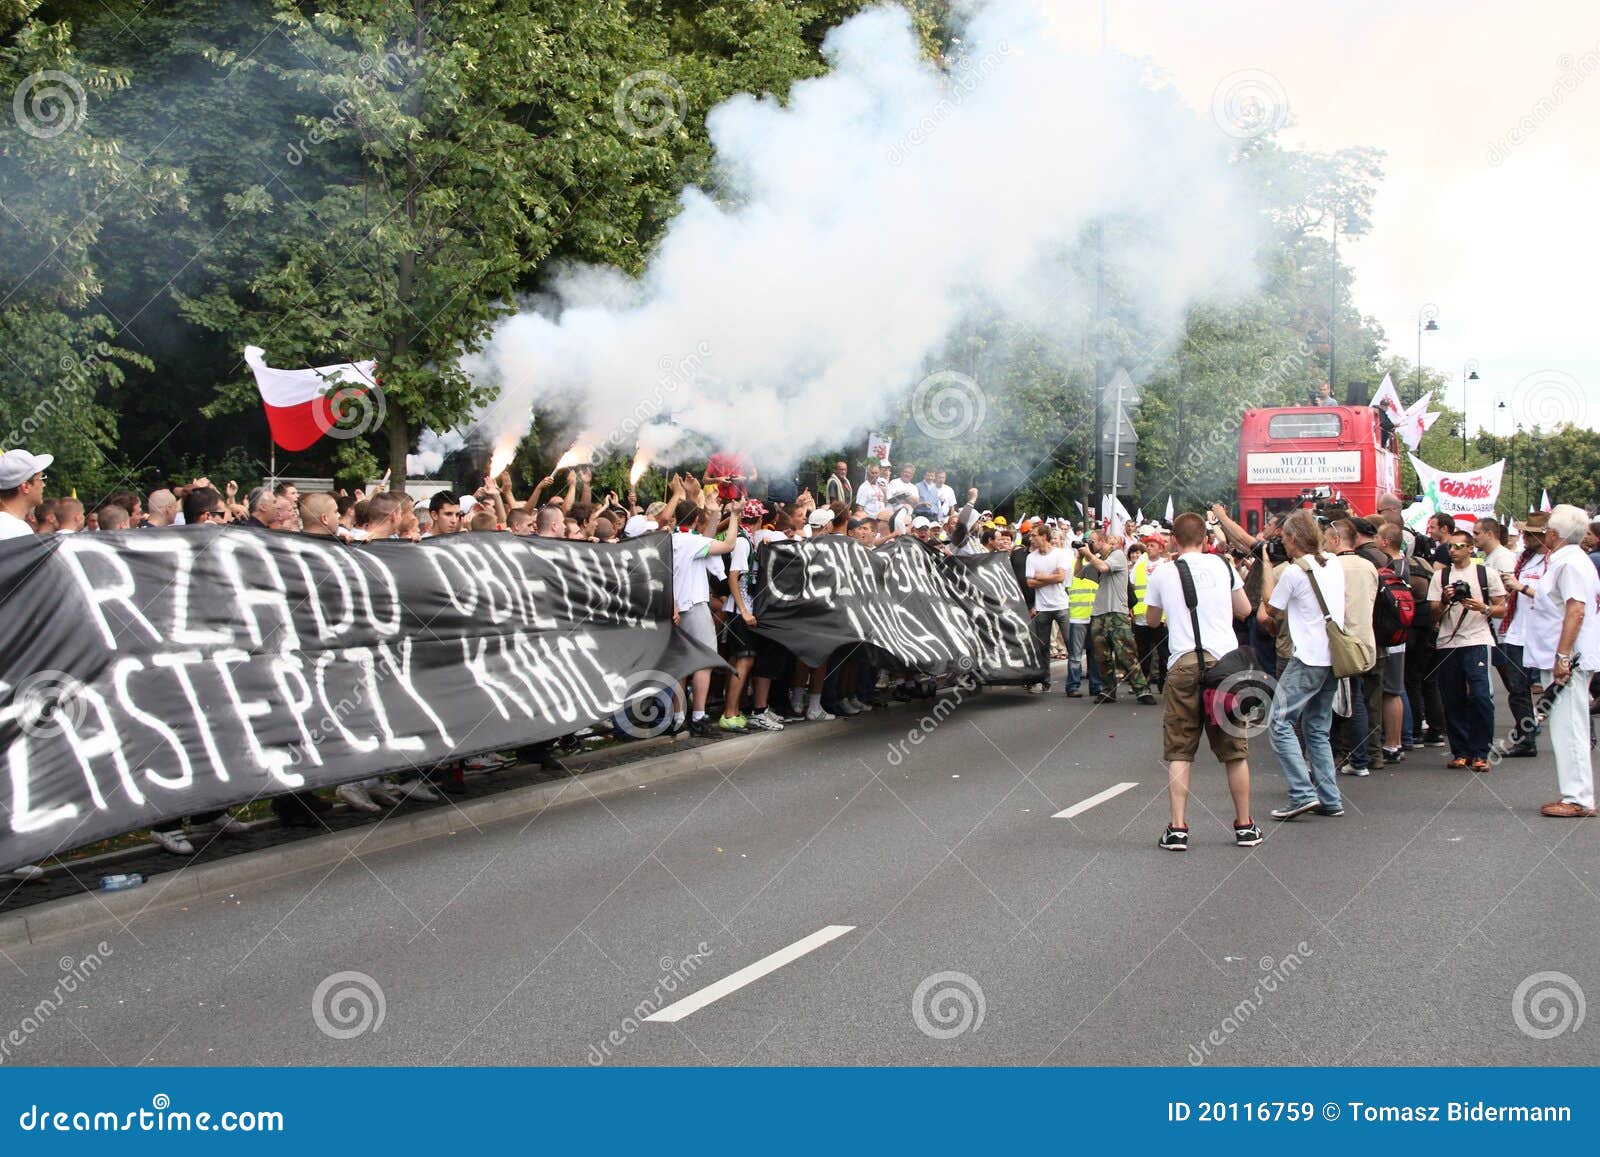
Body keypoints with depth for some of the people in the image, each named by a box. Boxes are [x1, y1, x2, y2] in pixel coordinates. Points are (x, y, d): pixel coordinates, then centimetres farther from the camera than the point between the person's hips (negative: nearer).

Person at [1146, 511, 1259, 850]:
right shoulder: (1222, 565, 7)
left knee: (1179, 750, 3)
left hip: (1183, 665, -1)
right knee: (1235, 749, 9)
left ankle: (1178, 828, -4)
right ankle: (1244, 826, 17)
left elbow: (1151, 620, 19)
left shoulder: (1163, 573, 4)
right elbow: (1244, 610, 18)